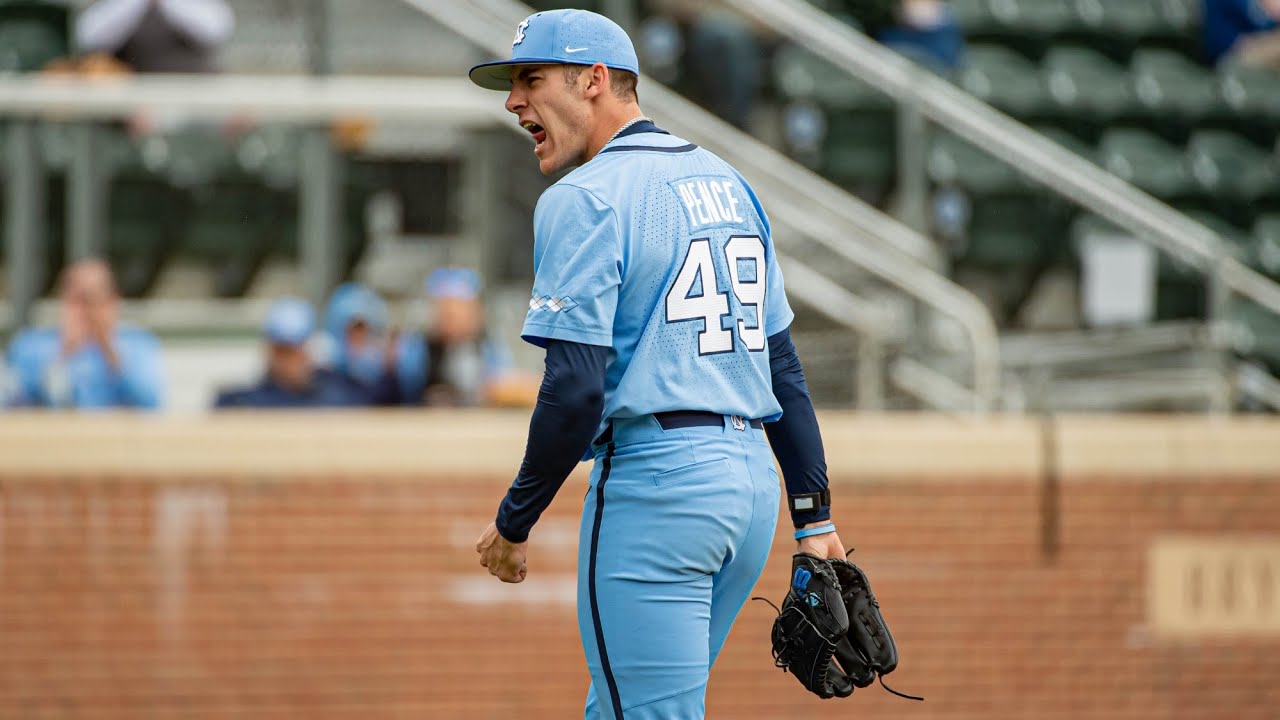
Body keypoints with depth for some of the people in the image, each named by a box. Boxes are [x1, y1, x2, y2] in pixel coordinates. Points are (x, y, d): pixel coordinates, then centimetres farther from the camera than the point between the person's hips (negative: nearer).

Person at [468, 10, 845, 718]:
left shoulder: (583, 200, -9)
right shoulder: (726, 182, 17)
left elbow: (576, 388, -17)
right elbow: (782, 363, 17)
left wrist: (513, 522, -7)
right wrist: (814, 514, 17)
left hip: (655, 483, -9)